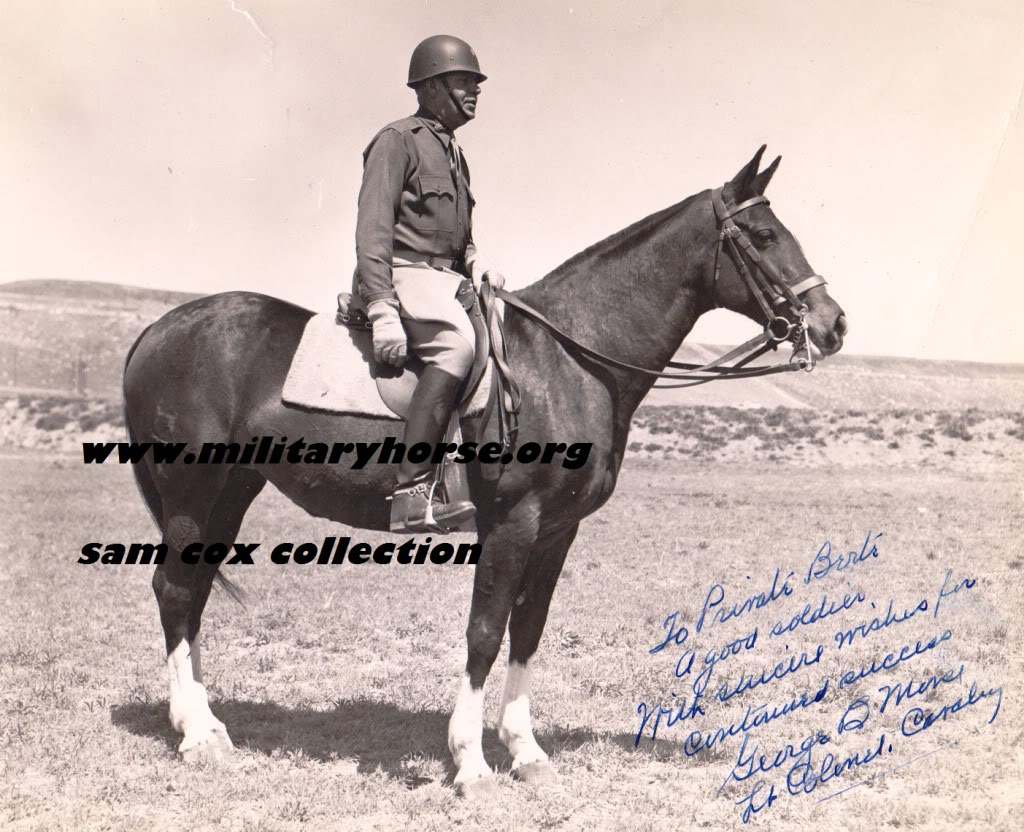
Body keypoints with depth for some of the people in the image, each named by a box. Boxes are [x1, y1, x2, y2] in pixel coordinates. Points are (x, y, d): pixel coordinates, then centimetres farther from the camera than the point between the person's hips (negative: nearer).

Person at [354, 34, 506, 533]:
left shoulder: (454, 153, 24)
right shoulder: (398, 141, -3)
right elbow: (373, 229, -12)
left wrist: (475, 262, 6)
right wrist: (382, 310, -23)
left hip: (448, 279, 9)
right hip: (403, 274, -9)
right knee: (457, 343, -34)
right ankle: (411, 492, -41)